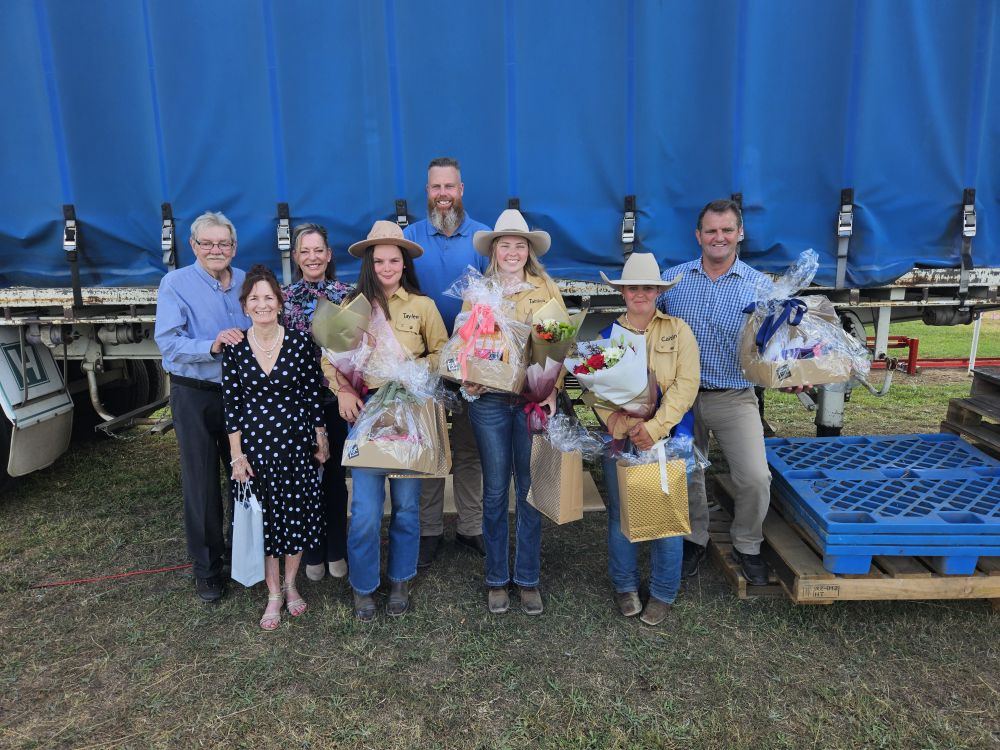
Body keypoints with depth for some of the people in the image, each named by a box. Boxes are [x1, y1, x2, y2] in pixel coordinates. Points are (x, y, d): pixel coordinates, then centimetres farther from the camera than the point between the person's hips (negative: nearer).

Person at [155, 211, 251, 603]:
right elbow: (167, 341, -18)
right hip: (195, 395, -3)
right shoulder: (176, 283, -8)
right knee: (202, 482, 6)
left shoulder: (247, 282, 5)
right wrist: (212, 346, -32)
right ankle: (206, 566, 20)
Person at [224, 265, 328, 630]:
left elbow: (312, 395, -1)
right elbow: (232, 407, 0)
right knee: (264, 517, 9)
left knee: (297, 513, 8)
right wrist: (237, 455, -3)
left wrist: (321, 441, 2)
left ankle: (290, 585, 31)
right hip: (255, 445, 1)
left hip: (296, 441, 0)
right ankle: (273, 594, 26)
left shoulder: (300, 342, -6)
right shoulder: (235, 349, -3)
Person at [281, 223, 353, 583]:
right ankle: (313, 553, 24)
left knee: (335, 473, 8)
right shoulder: (284, 296, 2)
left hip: (336, 396, -1)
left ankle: (336, 551, 24)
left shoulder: (346, 294, 0)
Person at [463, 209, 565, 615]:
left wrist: (551, 391, -11)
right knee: (495, 492, 7)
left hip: (534, 400, 0)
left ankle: (528, 580, 22)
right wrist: (468, 382, -12)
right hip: (489, 400, 0)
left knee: (531, 491, 6)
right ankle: (496, 580, 22)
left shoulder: (547, 289, 5)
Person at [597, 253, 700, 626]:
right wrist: (627, 425, -16)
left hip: (666, 436, -1)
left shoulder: (678, 330, 3)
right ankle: (625, 585, 29)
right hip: (620, 437, 1)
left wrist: (654, 427, -16)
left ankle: (663, 593, 22)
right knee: (621, 513, 10)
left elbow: (686, 384, -6)